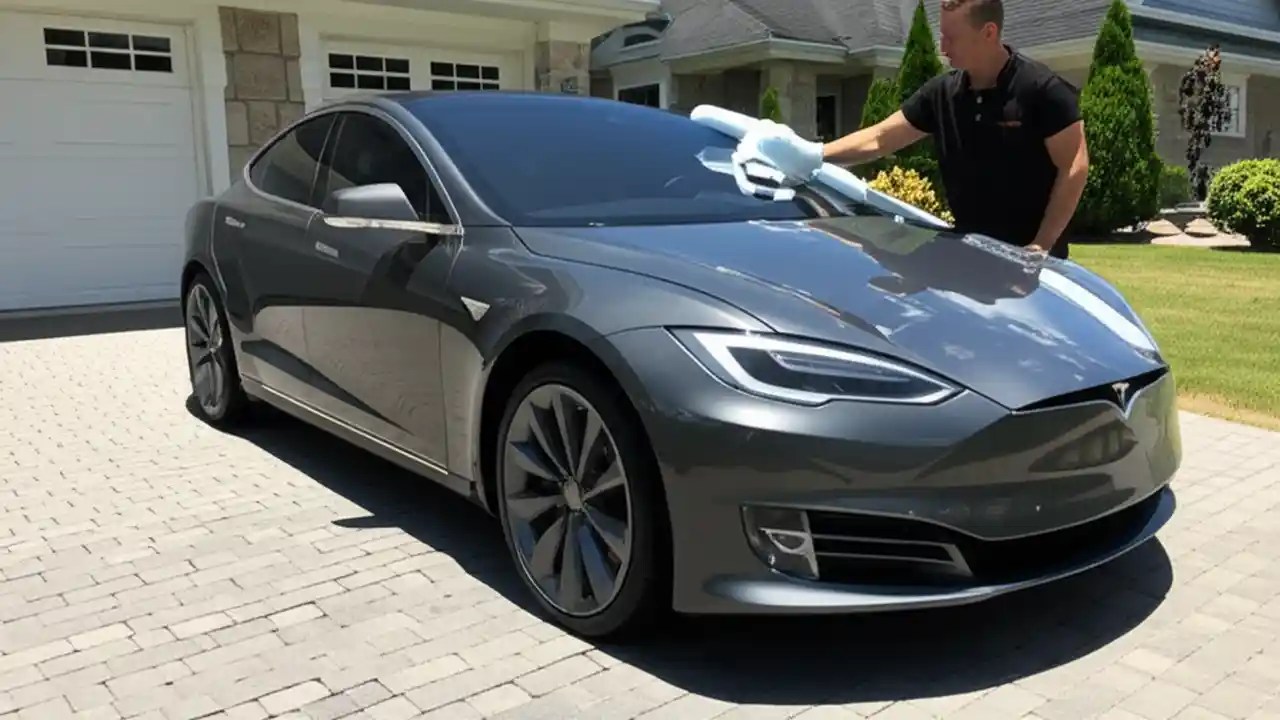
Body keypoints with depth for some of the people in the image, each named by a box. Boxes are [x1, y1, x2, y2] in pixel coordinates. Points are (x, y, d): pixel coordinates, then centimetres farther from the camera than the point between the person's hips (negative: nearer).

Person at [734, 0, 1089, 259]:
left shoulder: (1042, 90, -13)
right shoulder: (942, 93, 3)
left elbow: (1075, 166, -14)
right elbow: (878, 139, 3)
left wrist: (1043, 243, -18)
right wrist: (814, 155, -9)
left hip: (1030, 257, -5)